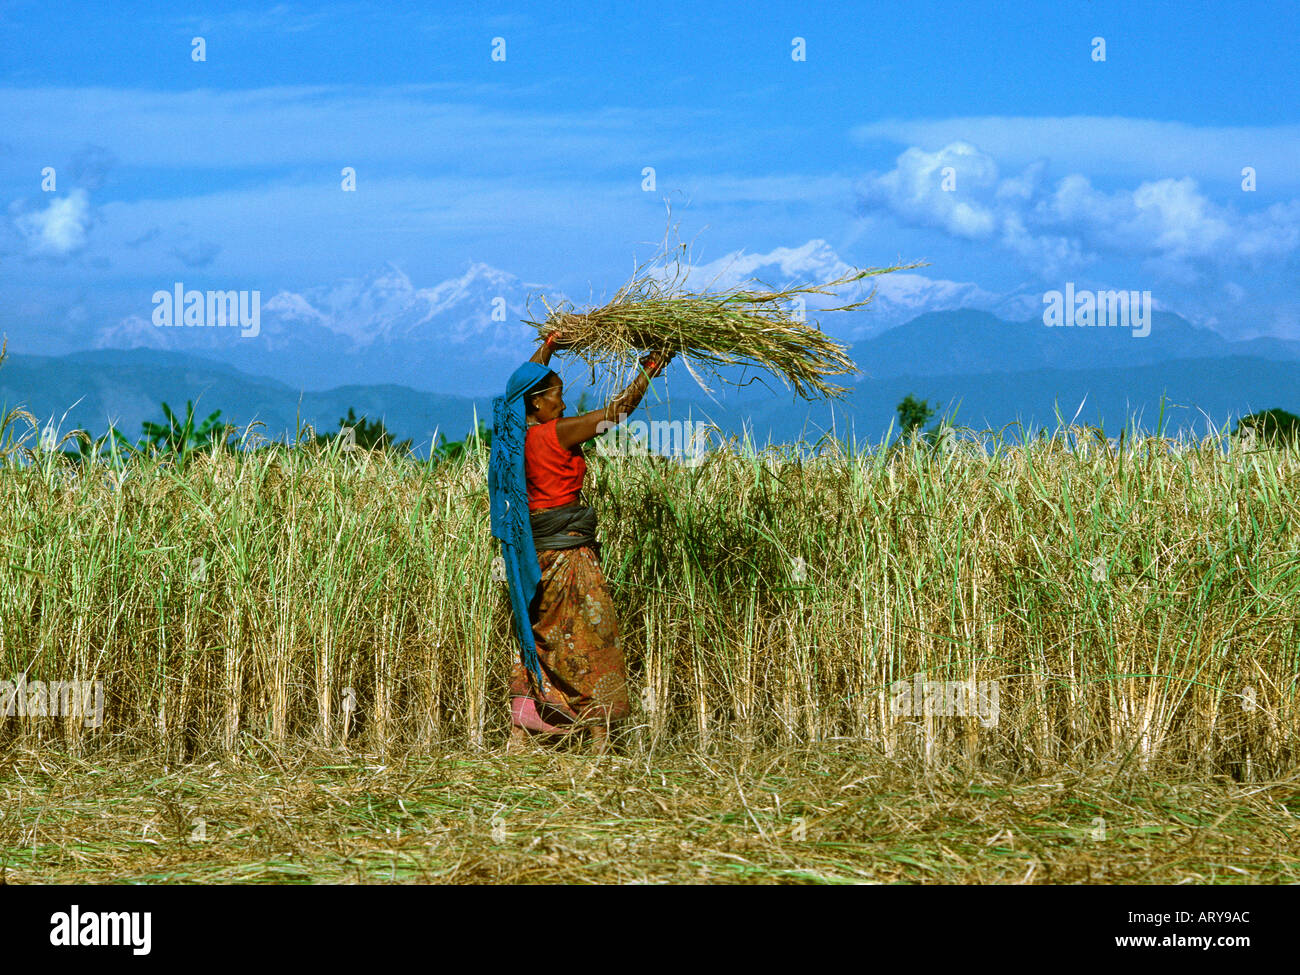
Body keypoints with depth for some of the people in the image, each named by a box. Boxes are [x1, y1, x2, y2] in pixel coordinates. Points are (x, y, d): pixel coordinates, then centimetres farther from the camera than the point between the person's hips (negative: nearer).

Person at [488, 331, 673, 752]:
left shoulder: (516, 433, 6)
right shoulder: (559, 433, -15)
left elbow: (522, 384, 26)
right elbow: (616, 411, -8)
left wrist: (547, 348, 39)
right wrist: (649, 371, 5)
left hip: (532, 552, 8)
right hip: (566, 549, -8)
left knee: (538, 639, 14)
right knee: (590, 638, -2)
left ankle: (519, 732, 13)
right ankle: (598, 736, -1)